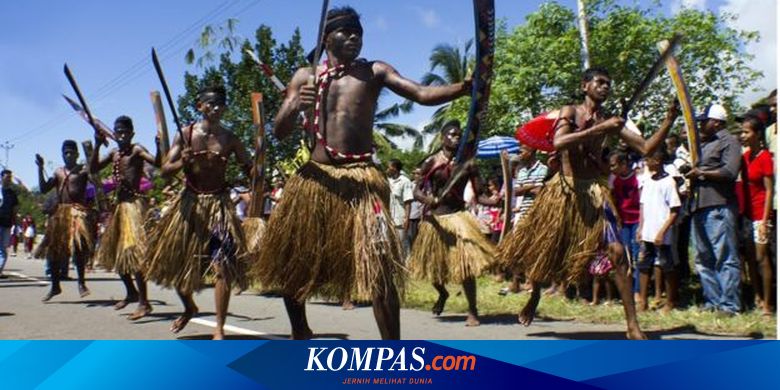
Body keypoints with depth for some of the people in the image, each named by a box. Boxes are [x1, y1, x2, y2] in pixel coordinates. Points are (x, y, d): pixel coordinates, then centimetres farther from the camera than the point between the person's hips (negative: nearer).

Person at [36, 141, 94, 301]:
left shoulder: (83, 170, 2)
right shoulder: (58, 172, 16)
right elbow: (43, 189, 11)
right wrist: (40, 168, 4)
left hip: (77, 210, -6)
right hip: (60, 212, 6)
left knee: (77, 243, -26)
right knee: (54, 249, 7)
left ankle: (81, 281, -13)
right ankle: (55, 286, 21)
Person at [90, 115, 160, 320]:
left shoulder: (137, 150, -7)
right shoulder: (113, 153, 14)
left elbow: (157, 162, -23)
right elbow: (94, 169, 9)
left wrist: (159, 145, -41)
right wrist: (97, 146, -1)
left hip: (134, 203, -8)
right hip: (119, 204, 8)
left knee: (132, 251, -16)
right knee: (114, 252, 16)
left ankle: (144, 302, -14)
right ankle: (131, 292, 33)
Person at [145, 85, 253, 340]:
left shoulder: (230, 139, 0)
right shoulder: (186, 134, 0)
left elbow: (251, 172, 1)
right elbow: (165, 171, -2)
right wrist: (182, 162, -23)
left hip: (218, 204, -2)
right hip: (189, 202, 2)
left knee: (223, 265, -13)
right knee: (174, 262, 11)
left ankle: (219, 329, -5)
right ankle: (189, 308, 39)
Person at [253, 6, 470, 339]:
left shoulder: (374, 72, 6)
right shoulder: (305, 76, 10)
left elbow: (423, 95, -8)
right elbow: (279, 132, 5)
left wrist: (465, 87, -26)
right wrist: (296, 106, -16)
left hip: (361, 179, -3)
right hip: (315, 177, 3)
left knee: (380, 267, -14)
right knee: (290, 261, 11)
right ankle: (300, 333, 35)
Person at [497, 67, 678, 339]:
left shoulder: (610, 121, 7)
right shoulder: (571, 112, -2)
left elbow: (647, 147, 1)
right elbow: (558, 143, -23)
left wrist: (669, 121, -11)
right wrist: (599, 129, -26)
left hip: (594, 191, 2)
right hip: (565, 188, -2)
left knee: (617, 252, -11)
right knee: (545, 250, 10)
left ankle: (632, 325, -7)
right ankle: (535, 297, 40)